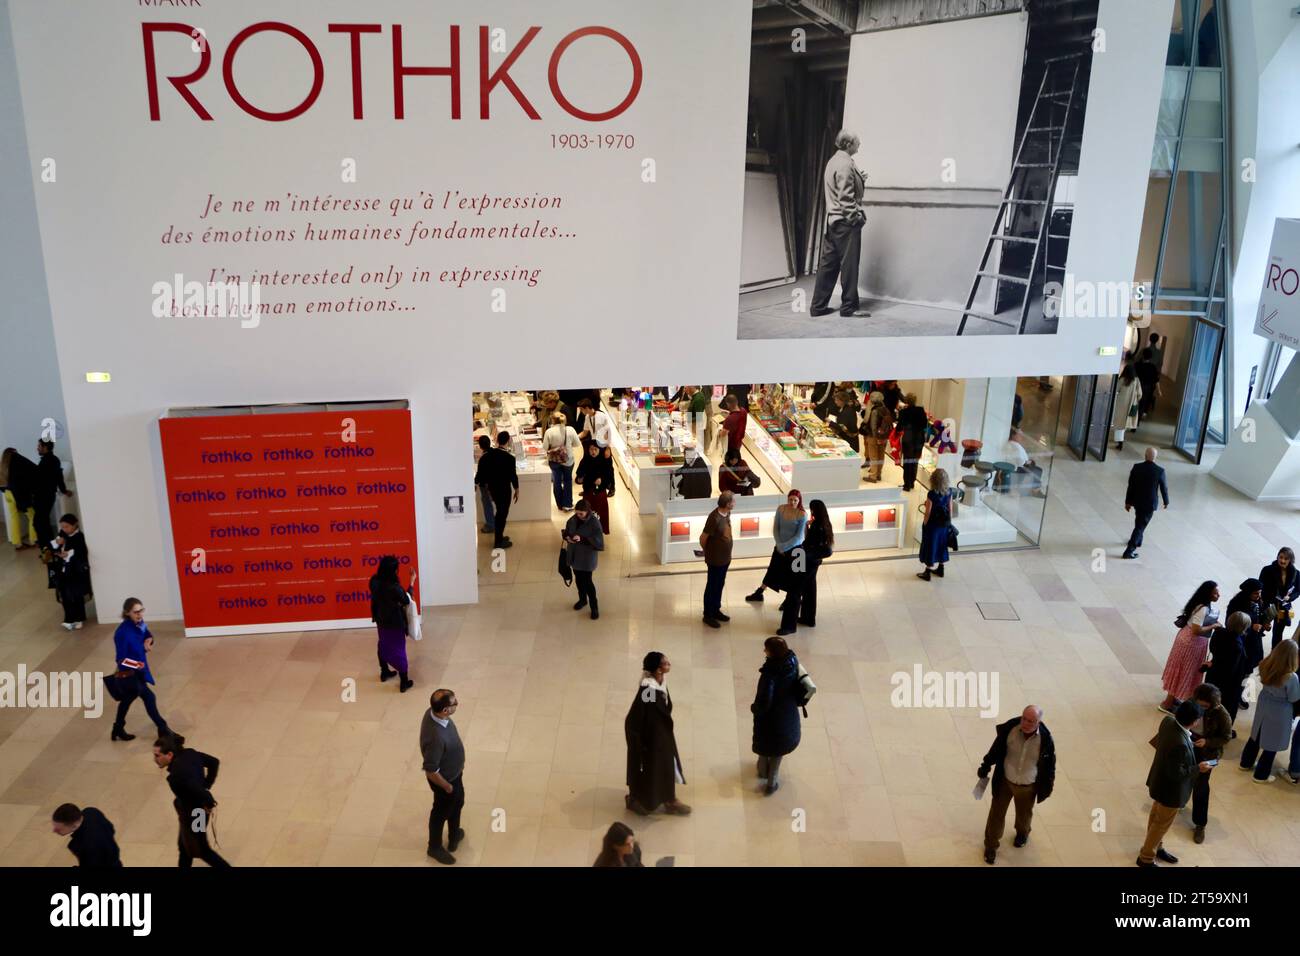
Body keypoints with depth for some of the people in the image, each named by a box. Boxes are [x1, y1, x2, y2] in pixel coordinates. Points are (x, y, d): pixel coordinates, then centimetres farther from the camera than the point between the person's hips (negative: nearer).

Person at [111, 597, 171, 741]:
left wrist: (147, 643, -6)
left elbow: (148, 637, 15)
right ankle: (163, 729, 9)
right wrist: (134, 664, -41)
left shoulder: (140, 624, -6)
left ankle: (118, 730, 43)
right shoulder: (122, 632, -28)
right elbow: (120, 659, -25)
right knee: (149, 698, -7)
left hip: (138, 671, 8)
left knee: (128, 699, 24)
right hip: (127, 674, -8)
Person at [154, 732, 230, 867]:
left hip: (193, 815, -8)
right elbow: (214, 762, 2)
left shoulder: (177, 775, -36)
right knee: (184, 845, 27)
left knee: (200, 849, 17)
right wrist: (207, 785, 5)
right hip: (200, 810, 8)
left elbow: (201, 793, -38)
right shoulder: (189, 753, -11)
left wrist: (210, 806, -19)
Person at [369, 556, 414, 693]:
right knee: (398, 650, 6)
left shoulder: (374, 581, -14)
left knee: (383, 645, 27)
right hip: (395, 622, -6)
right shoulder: (395, 587, -34)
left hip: (381, 620, 6)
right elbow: (406, 600, -15)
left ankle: (384, 672, 47)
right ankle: (404, 682, 16)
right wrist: (412, 582, -9)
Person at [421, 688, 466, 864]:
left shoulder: (433, 712, -19)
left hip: (454, 772, 8)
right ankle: (435, 847, 48)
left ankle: (454, 837, 56)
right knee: (442, 812, 20)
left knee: (457, 803, 31)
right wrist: (447, 786, -14)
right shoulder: (436, 737, -45)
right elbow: (430, 771, -33)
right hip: (445, 778, -8)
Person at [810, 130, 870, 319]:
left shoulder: (833, 161, 15)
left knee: (828, 264, 10)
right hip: (846, 220, -9)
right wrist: (856, 217, -15)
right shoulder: (846, 163, -14)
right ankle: (849, 307, 3)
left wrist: (860, 181, 18)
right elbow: (845, 196, -19)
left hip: (832, 220, 9)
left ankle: (818, 306, 12)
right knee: (849, 264, -2)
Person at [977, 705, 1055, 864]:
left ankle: (1022, 833, 59)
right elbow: (996, 748, -8)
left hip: (1028, 786, 0)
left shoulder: (1045, 738, -25)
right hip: (1004, 781, 0)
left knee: (1024, 814, 26)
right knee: (996, 813, 12)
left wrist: (1048, 784, 4)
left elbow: (1050, 762, -7)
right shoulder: (1009, 728, -25)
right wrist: (986, 766, 0)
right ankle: (991, 845, 35)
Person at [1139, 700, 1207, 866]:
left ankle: (1156, 848, 50)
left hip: (1160, 781, 8)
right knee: (1162, 824, 14)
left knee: (1156, 817, 28)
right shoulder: (1180, 744, -41)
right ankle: (1146, 858, 32)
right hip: (1170, 789, -8)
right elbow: (1176, 773, -29)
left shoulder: (1168, 721, -16)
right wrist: (1198, 768, -17)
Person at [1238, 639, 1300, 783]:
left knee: (1257, 736, 27)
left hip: (1263, 706, 6)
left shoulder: (1266, 666, -16)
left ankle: (1246, 763, 46)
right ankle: (1261, 775, 31)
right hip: (1279, 713, -6)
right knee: (1272, 745, 15)